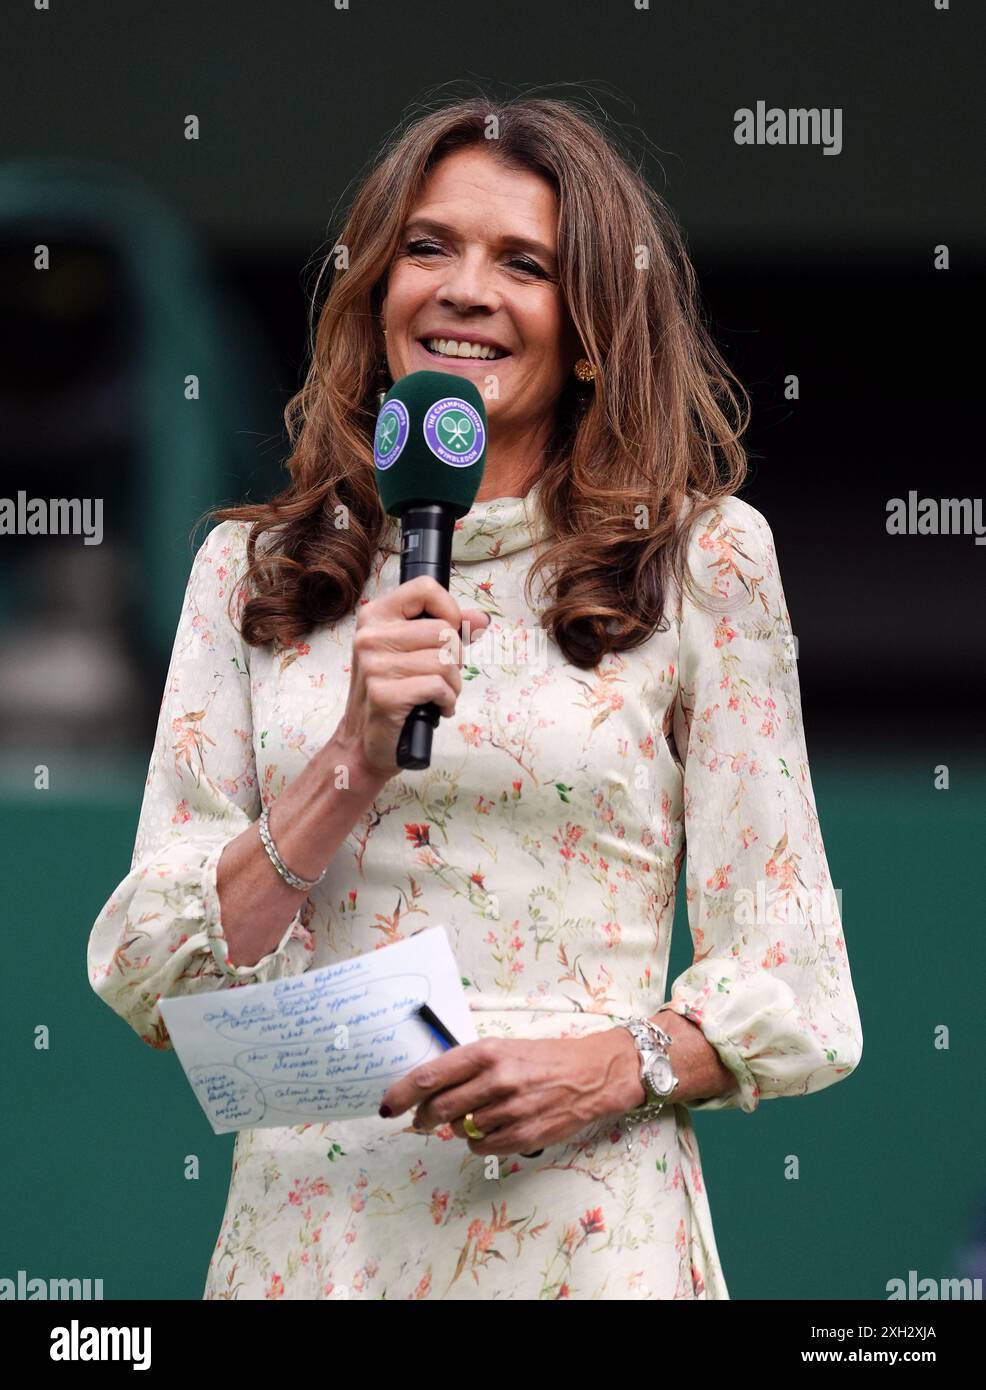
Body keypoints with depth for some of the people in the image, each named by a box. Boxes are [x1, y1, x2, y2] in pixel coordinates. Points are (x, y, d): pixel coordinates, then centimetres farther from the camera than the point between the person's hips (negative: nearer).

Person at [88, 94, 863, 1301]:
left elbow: (796, 993, 1)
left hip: (586, 1229, -2)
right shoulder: (253, 567, 7)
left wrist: (614, 1065, -17)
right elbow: (147, 978, 1)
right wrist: (355, 763, -11)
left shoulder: (699, 560, 2)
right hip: (309, 1219, 2)